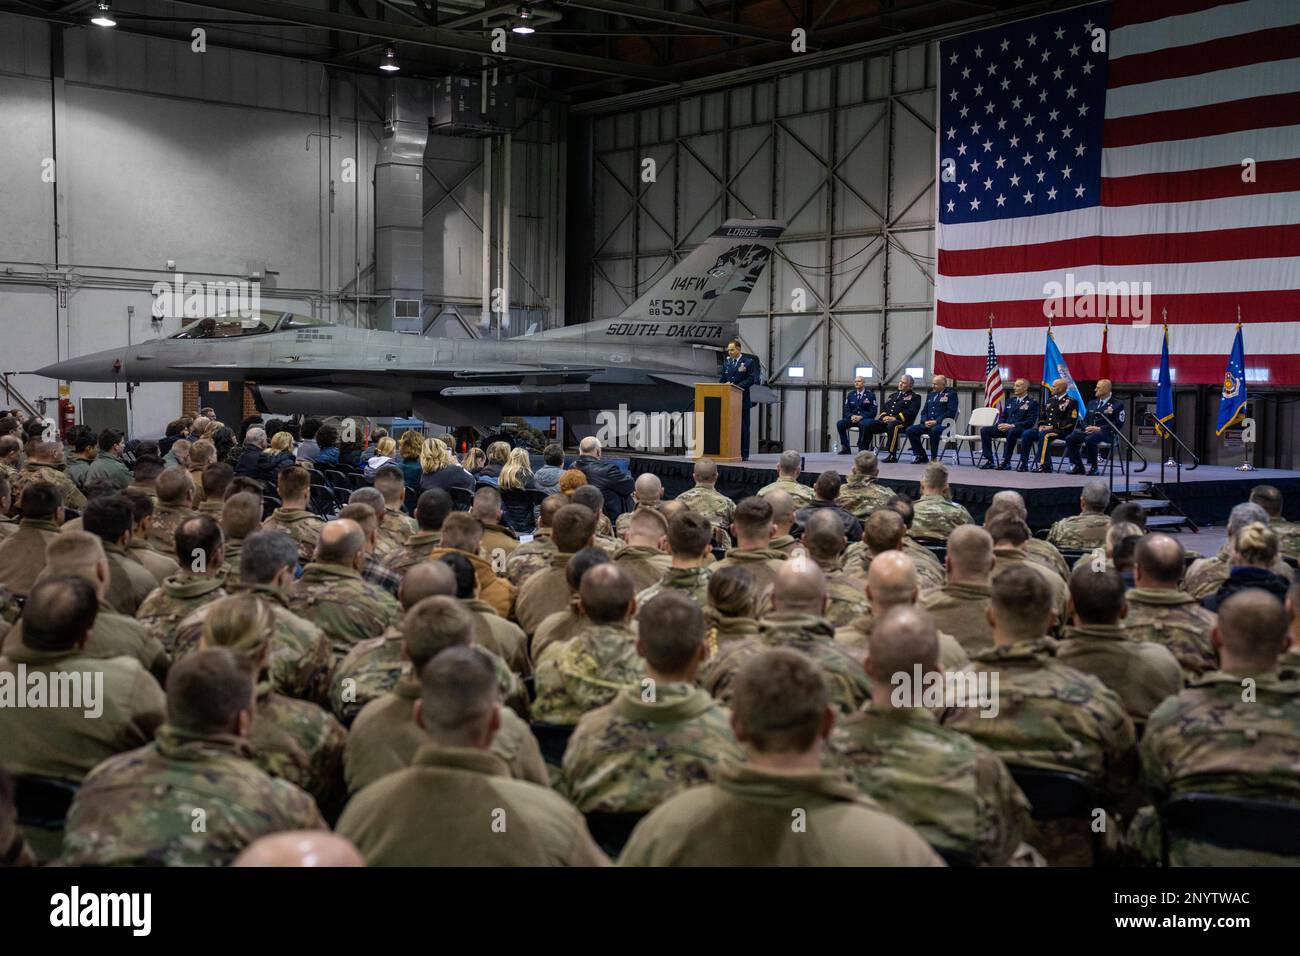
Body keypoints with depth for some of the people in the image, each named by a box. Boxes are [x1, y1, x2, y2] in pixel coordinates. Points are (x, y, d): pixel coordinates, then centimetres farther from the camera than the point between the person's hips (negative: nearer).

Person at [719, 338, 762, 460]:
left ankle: (744, 454, 2)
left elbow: (751, 379, -9)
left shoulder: (748, 362, -3)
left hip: (742, 399, -5)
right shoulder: (726, 361, 13)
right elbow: (722, 378, 17)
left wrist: (737, 386, -18)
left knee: (743, 427, 0)